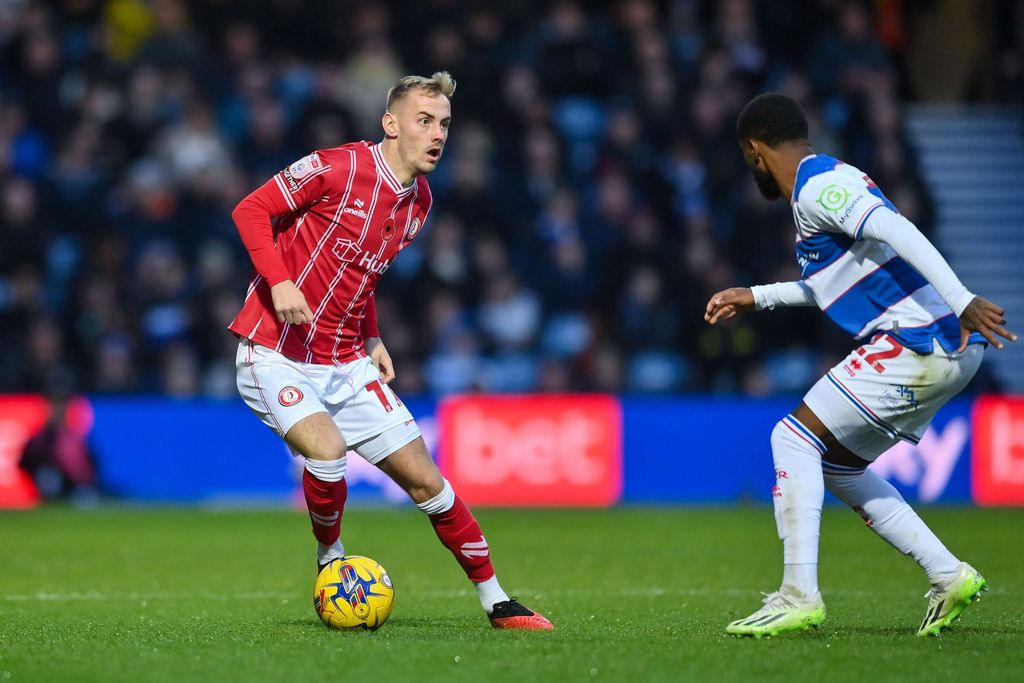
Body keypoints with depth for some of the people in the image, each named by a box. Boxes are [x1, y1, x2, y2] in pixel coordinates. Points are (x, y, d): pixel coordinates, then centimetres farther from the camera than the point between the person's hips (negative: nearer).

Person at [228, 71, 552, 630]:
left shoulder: (418, 202, 7)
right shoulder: (337, 168, -15)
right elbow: (250, 210, -10)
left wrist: (371, 338, 10)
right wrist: (280, 282, -23)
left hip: (346, 364, 6)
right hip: (274, 355, -6)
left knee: (424, 478, 3)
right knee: (327, 448, -31)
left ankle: (496, 603, 14)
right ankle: (330, 559, -1)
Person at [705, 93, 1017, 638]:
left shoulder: (817, 188, -10)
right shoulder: (831, 179, 22)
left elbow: (899, 233, -24)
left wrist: (962, 301, -33)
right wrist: (758, 297, 41)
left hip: (914, 345, -10)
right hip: (952, 352, 10)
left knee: (794, 438, -7)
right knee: (836, 464, 18)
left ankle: (799, 597, -11)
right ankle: (948, 576, 14)